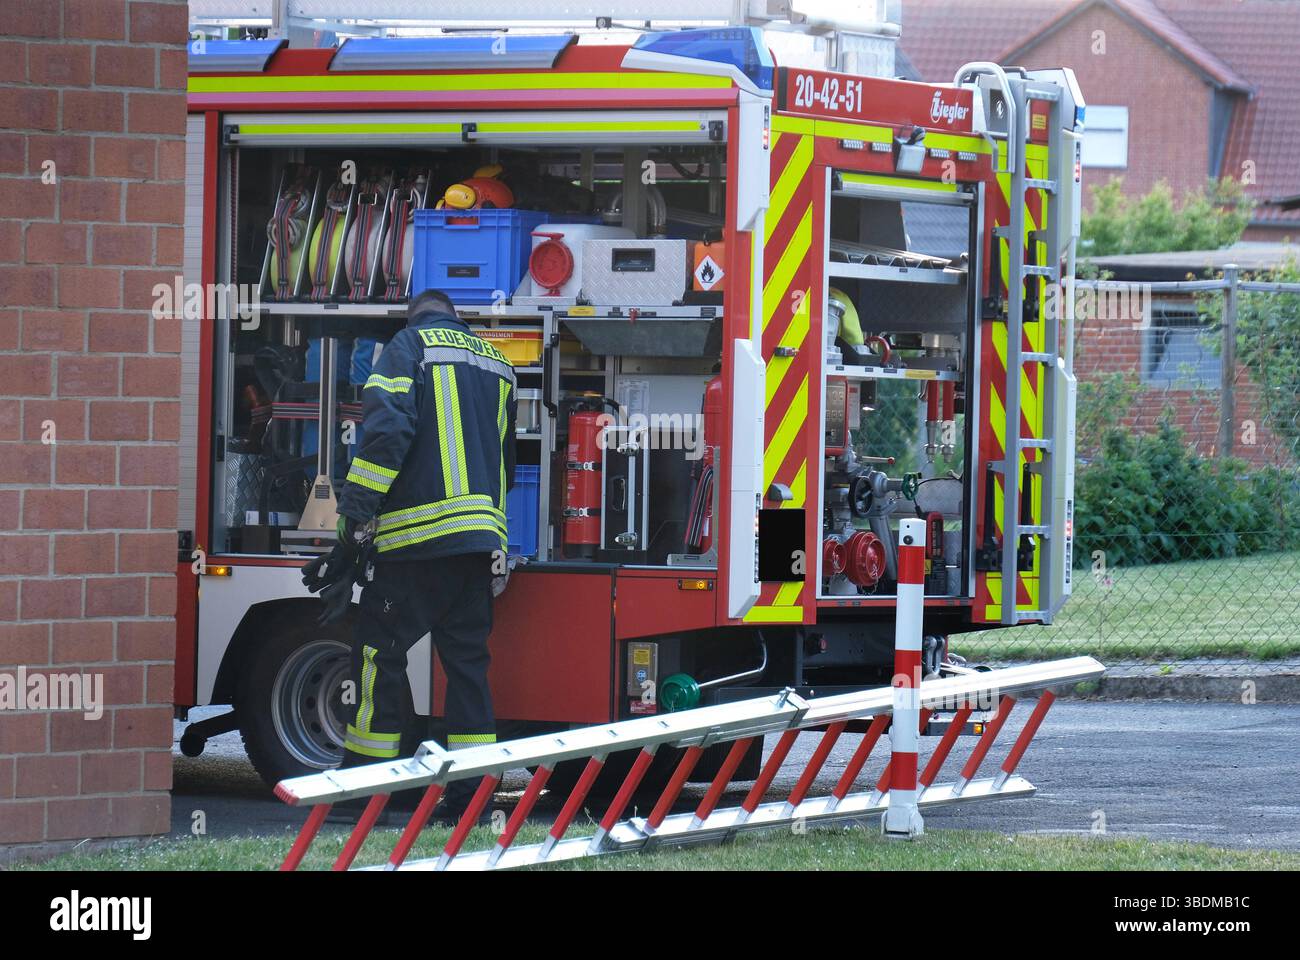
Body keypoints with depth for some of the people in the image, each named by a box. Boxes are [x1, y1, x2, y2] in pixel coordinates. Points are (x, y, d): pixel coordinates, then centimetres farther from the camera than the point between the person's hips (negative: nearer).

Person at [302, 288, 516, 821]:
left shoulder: (410, 346, 1)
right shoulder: (495, 362, 21)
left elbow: (387, 430, -13)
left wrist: (357, 516, -12)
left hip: (417, 536, -6)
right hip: (481, 538, 6)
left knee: (380, 653, -1)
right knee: (467, 659, 8)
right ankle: (471, 790, 4)